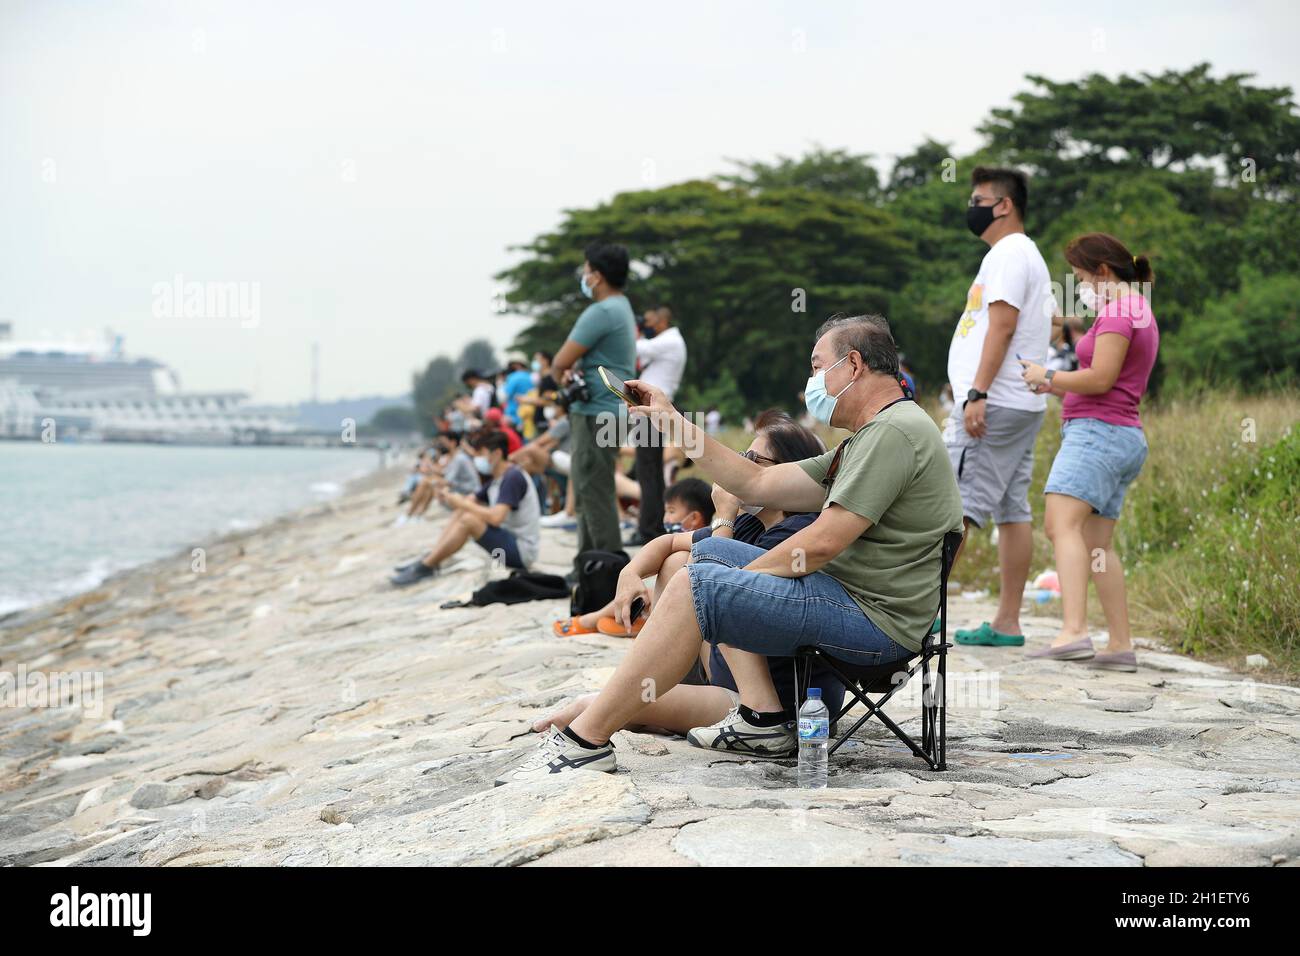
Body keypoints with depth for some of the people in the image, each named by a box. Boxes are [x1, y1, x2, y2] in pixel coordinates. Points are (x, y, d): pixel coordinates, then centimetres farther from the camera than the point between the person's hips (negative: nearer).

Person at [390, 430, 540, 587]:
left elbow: (495, 518, -29)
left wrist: (462, 503, -18)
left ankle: (424, 567, -15)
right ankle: (429, 560, -3)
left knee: (468, 520, -24)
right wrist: (452, 499, -11)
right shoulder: (496, 479, 12)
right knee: (461, 512, 5)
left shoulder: (513, 477, -18)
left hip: (522, 551, -10)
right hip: (509, 540, 10)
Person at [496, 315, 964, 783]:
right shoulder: (869, 438, 20)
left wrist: (738, 579, -7)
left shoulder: (894, 432, -14)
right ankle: (763, 716, 5)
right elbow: (758, 484, 19)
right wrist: (674, 423, 17)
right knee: (709, 550, 19)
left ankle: (585, 739, -16)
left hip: (874, 620, -11)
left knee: (698, 585, -20)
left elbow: (822, 544, -20)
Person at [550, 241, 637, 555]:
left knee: (595, 494, -8)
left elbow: (560, 363, -16)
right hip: (605, 412, 11)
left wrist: (563, 372, 6)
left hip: (596, 415, -11)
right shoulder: (622, 307, 17)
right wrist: (572, 370, 1)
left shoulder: (601, 312, -17)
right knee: (589, 491, 16)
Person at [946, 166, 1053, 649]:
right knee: (1012, 512, 6)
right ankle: (1007, 622, 7)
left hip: (995, 404, -10)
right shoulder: (1026, 255, 23)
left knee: (953, 504, -11)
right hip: (1023, 406, 10)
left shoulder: (1009, 254, -8)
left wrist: (978, 394, -23)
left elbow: (1002, 325, -18)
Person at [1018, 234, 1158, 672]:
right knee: (1098, 545, 10)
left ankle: (1074, 632, -35)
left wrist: (1048, 376, -3)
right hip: (1124, 436, 11)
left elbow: (1100, 378, -17)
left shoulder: (1118, 312, -8)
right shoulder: (1141, 315, 24)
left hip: (1098, 431, -11)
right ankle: (1120, 645, 9)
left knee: (1062, 523, -22)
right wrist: (1053, 386, 17)